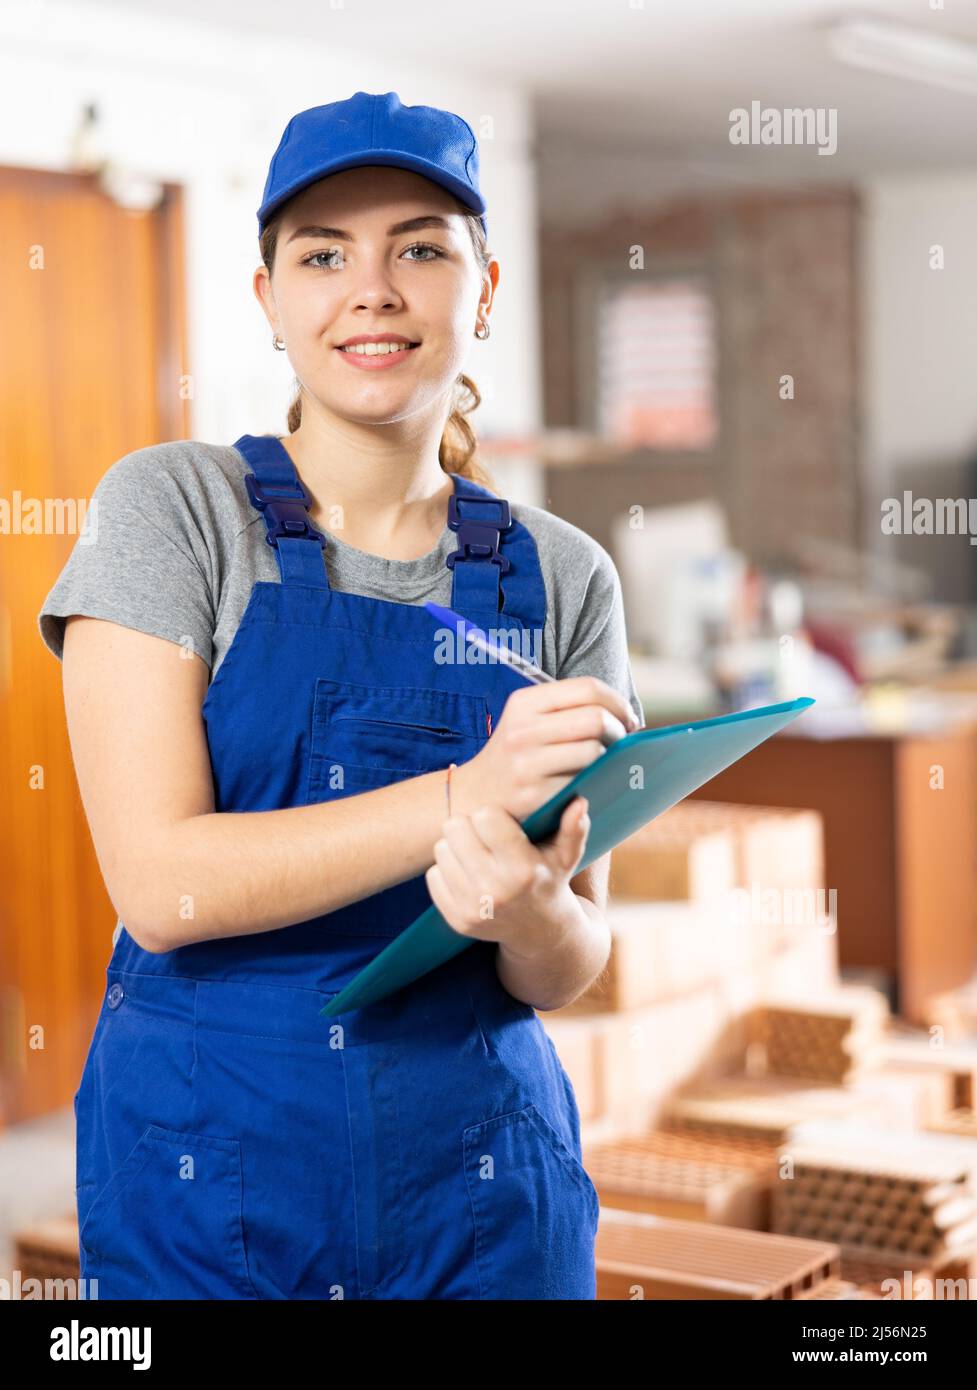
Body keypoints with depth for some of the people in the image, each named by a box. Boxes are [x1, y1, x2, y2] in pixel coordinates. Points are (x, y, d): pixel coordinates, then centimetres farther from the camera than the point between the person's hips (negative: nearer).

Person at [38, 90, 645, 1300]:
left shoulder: (561, 578, 1)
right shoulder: (173, 507, -6)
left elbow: (566, 973, 2)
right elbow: (158, 883, -15)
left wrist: (532, 912, -21)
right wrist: (466, 801, -26)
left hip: (481, 1182, 2)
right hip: (206, 1164, -2)